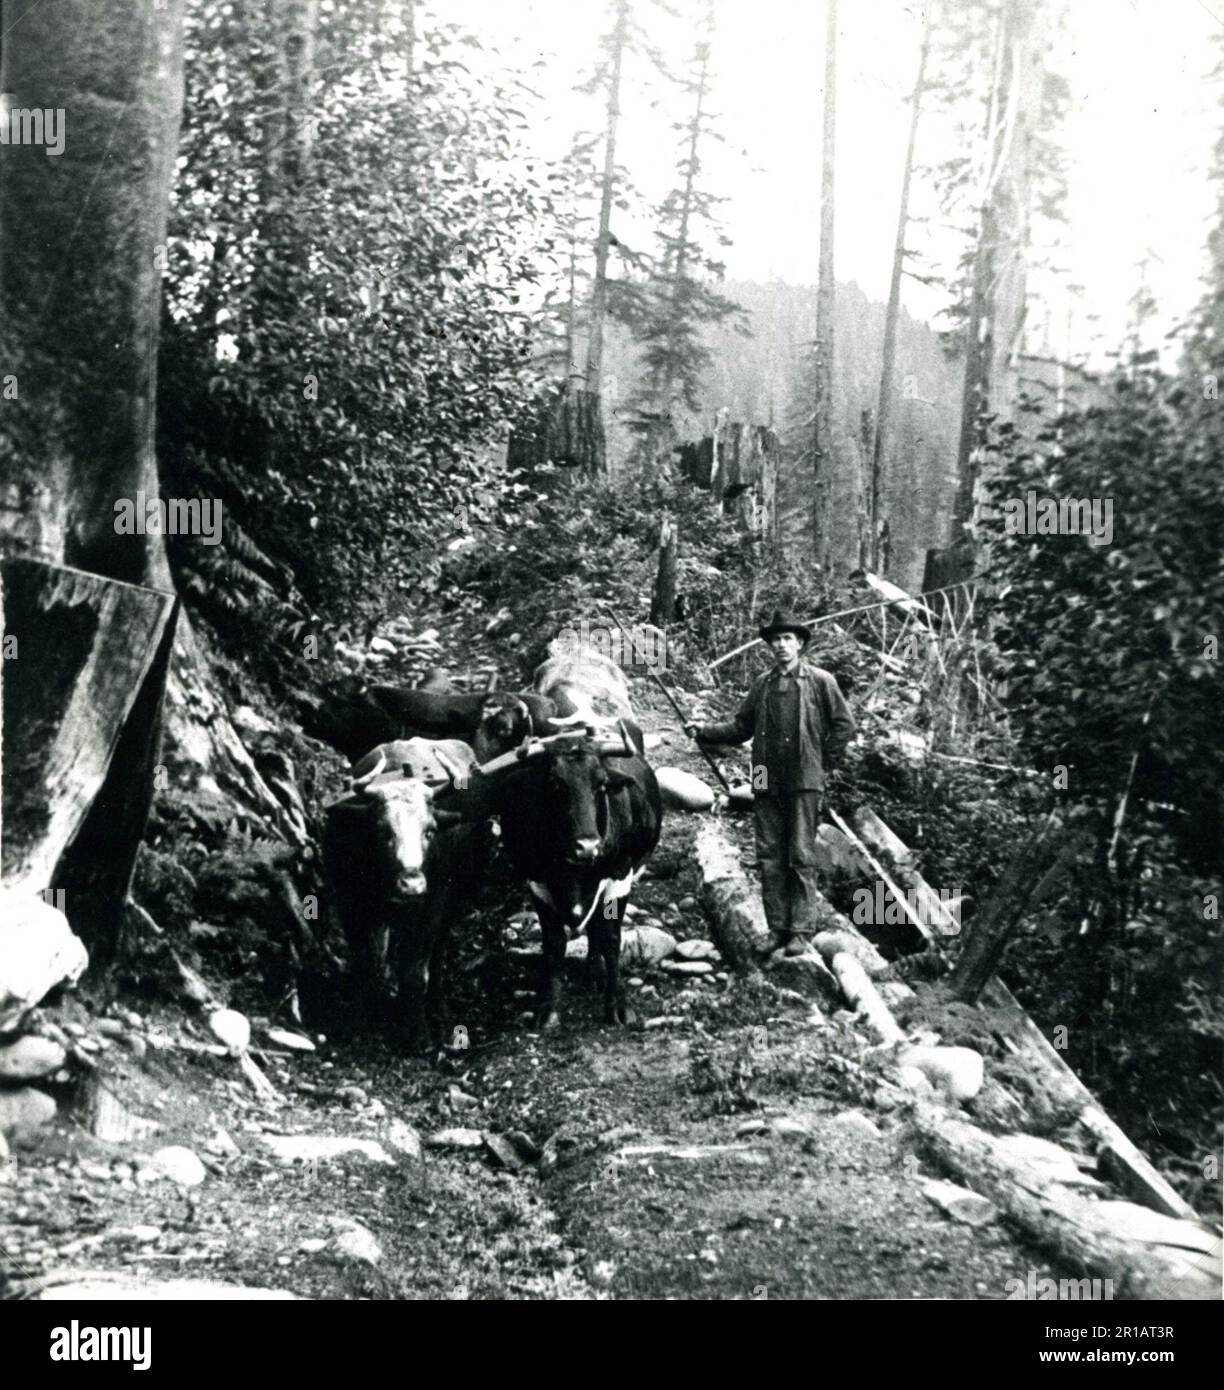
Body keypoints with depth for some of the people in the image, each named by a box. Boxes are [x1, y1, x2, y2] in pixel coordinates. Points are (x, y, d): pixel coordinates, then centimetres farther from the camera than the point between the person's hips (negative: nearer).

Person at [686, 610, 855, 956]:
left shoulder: (820, 681, -1)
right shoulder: (762, 684, 12)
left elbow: (844, 724, 1)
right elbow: (740, 727, 12)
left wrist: (825, 763, -1)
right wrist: (704, 731, 0)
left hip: (804, 783, -4)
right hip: (767, 784, 4)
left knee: (801, 858, -3)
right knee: (769, 858, 6)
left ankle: (801, 931, 1)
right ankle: (778, 928, 14)